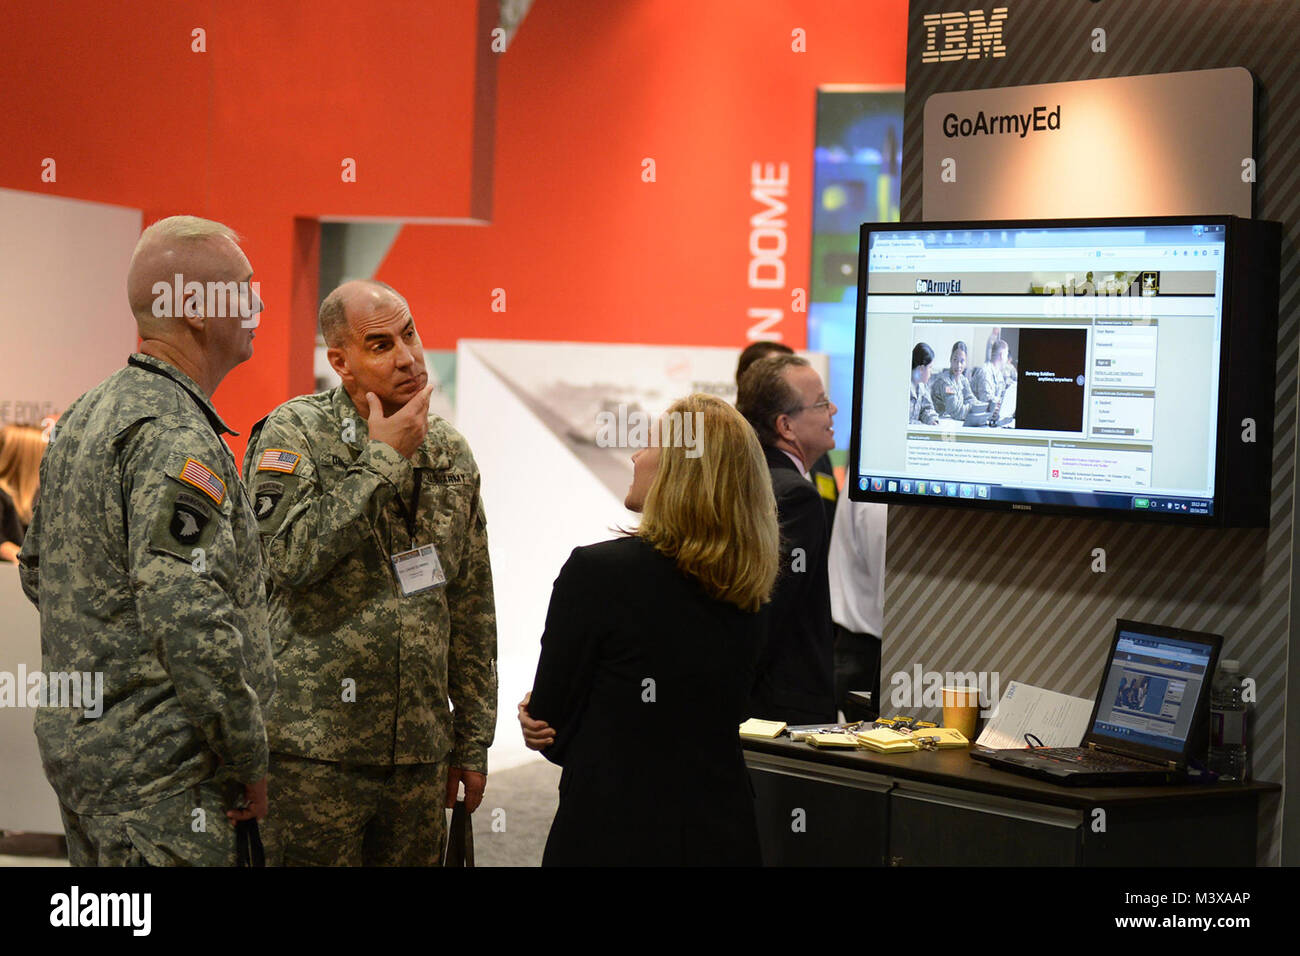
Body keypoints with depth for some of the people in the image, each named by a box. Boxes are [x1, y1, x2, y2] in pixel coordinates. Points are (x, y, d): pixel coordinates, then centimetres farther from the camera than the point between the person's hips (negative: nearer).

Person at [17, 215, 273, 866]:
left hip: (74, 740, 10)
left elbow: (38, 568, 22)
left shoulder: (84, 416, 12)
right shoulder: (177, 439, -20)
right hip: (158, 775, -10)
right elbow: (191, 623, -28)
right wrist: (250, 764, -18)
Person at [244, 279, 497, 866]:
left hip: (420, 752, 5)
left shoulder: (450, 452, 11)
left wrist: (473, 742, 14)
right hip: (315, 749, -5)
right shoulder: (294, 432, -4)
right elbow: (290, 557, -21)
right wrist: (383, 459, -15)